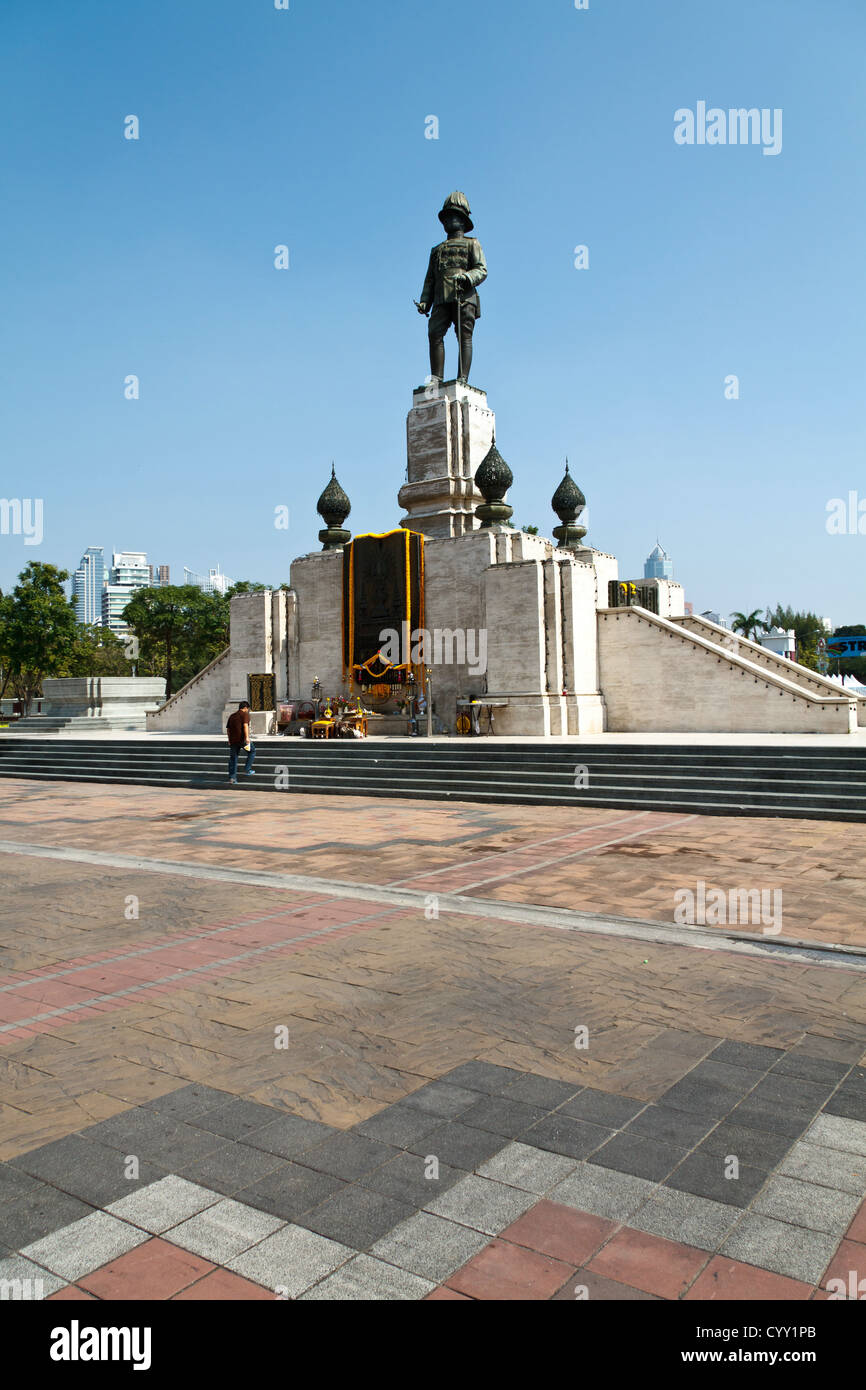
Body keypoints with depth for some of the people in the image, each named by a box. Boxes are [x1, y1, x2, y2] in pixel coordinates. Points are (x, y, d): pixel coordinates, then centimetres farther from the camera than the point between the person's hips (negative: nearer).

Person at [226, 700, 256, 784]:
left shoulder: (232, 716, 21)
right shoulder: (245, 714, 0)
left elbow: (228, 729, 21)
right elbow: (245, 725, -15)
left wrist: (229, 740, 28)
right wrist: (247, 737, -21)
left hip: (233, 740, 6)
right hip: (242, 739, -6)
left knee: (233, 758, 9)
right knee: (252, 751, 16)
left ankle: (232, 777, 3)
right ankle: (247, 770, 11)